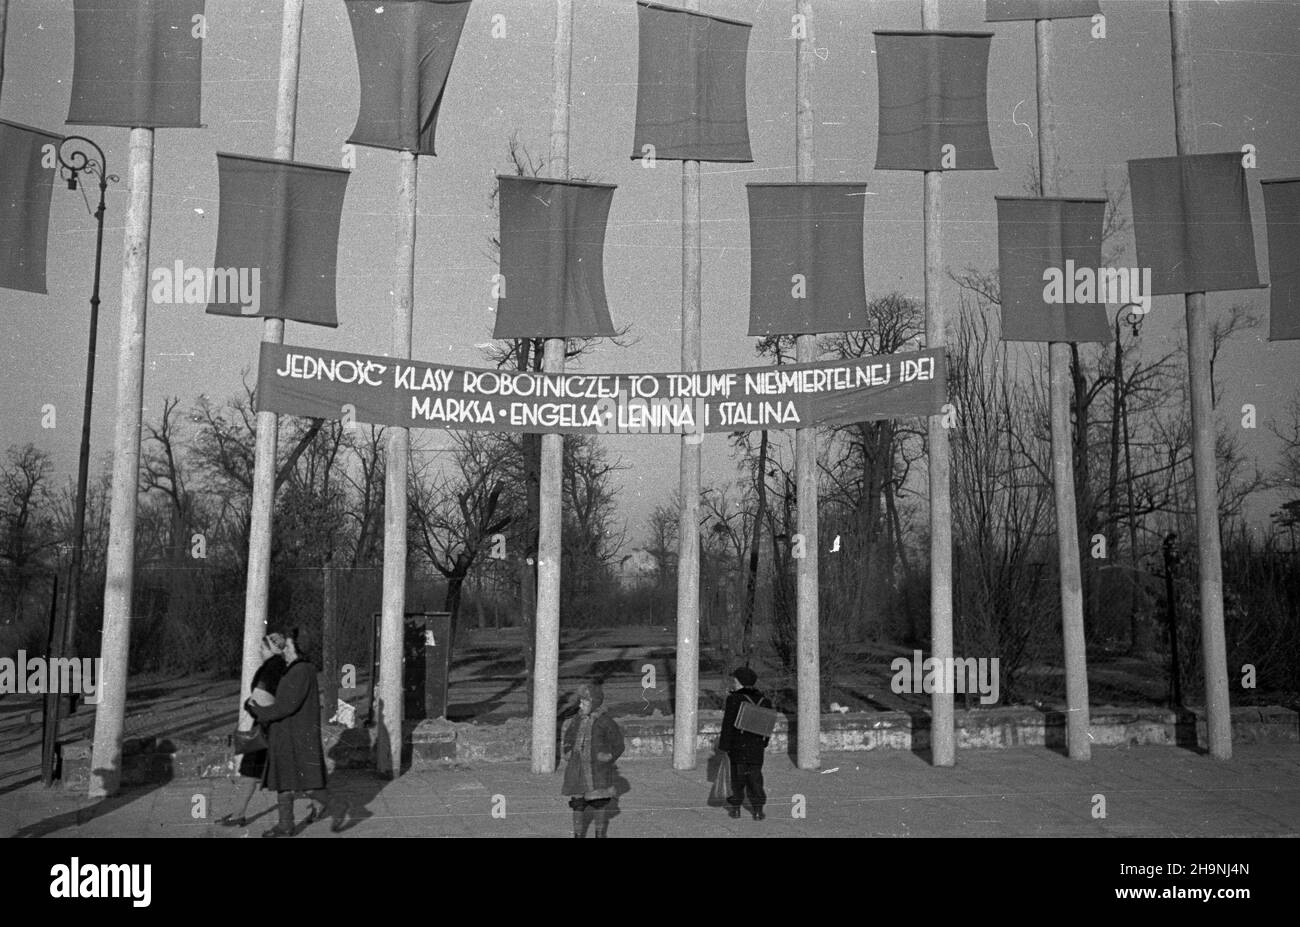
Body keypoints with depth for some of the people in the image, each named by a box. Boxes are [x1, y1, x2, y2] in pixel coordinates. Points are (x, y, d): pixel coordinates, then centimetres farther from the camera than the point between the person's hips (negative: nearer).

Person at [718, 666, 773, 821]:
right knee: (755, 777, 9)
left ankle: (736, 808, 15)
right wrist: (763, 742, 20)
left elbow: (728, 724, -12)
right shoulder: (764, 700, 4)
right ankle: (758, 810, 6)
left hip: (738, 745, -3)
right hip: (757, 747, 3)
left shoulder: (734, 699, -11)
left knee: (738, 776, 8)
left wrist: (724, 745, -6)